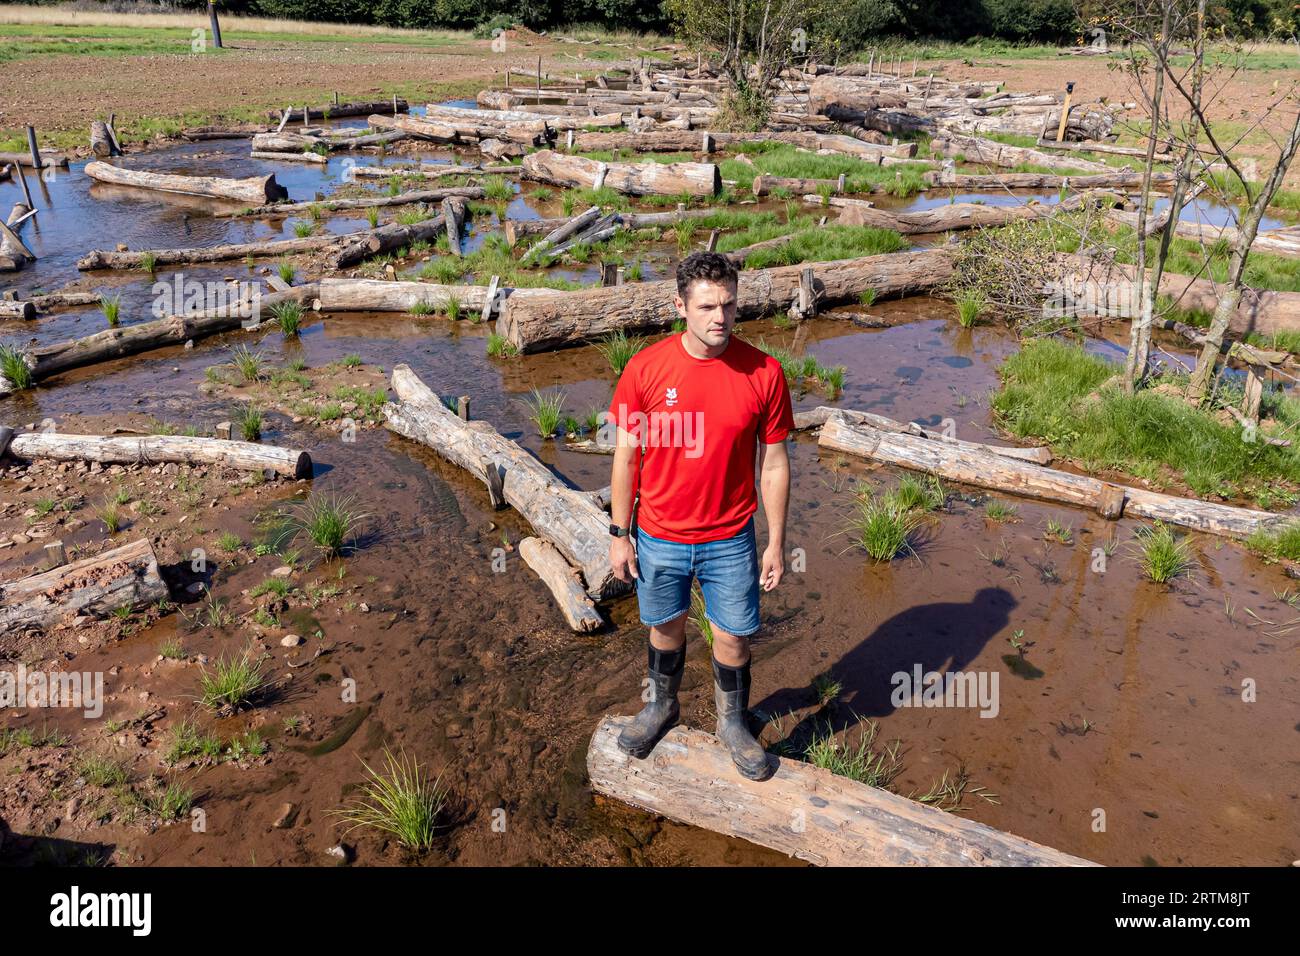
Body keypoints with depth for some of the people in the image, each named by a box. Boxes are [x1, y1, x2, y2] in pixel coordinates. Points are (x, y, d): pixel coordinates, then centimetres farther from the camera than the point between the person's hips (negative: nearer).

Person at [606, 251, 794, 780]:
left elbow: (774, 463, -4)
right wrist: (619, 533, -2)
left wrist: (776, 542, -2)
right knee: (665, 627, 21)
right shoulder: (645, 368, -12)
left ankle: (732, 722, 41)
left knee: (734, 637, 13)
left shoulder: (763, 373, -12)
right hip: (659, 537, 0)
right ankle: (661, 706, 49)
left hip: (731, 540, 0)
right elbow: (627, 454, -4)